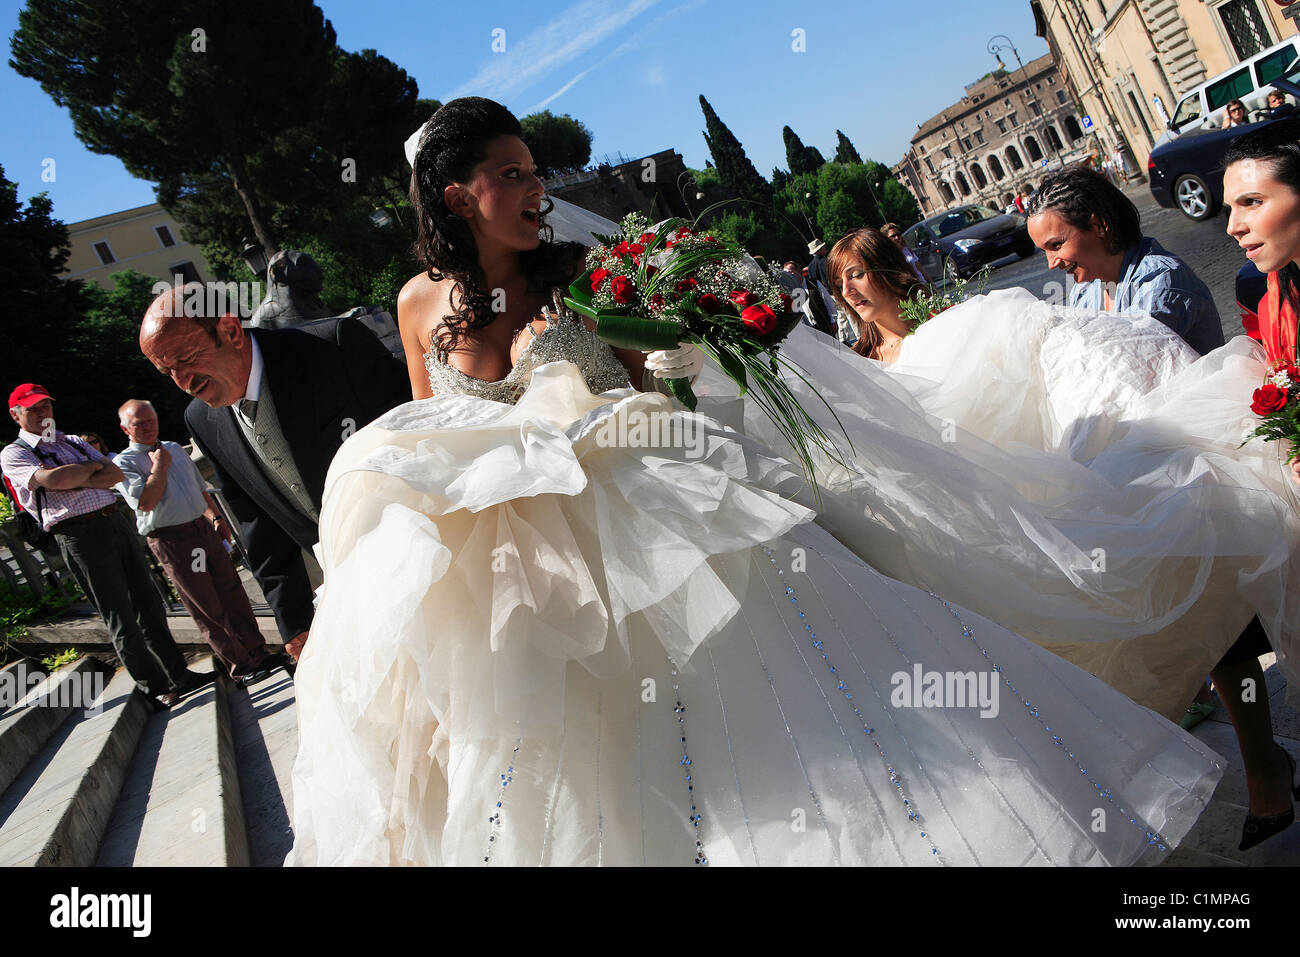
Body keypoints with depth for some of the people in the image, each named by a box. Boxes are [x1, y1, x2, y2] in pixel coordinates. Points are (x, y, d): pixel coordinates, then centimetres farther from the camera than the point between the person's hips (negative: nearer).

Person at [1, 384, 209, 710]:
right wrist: (94, 466, -1)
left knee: (149, 604, 9)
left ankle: (179, 675, 18)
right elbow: (54, 479, -18)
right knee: (121, 621, -2)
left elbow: (116, 474, 7)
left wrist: (76, 482, -8)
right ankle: (154, 689, 7)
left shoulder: (74, 442, 19)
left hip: (115, 521, 6)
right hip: (79, 534, -6)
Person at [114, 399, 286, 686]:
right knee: (207, 609, -2)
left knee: (233, 592, 8)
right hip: (171, 541, -6)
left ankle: (258, 652, 18)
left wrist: (216, 517, 16)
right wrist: (159, 466, -11)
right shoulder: (124, 463, -4)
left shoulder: (174, 448, 17)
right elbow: (145, 502, -19)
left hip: (204, 530, 6)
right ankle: (239, 667, 5)